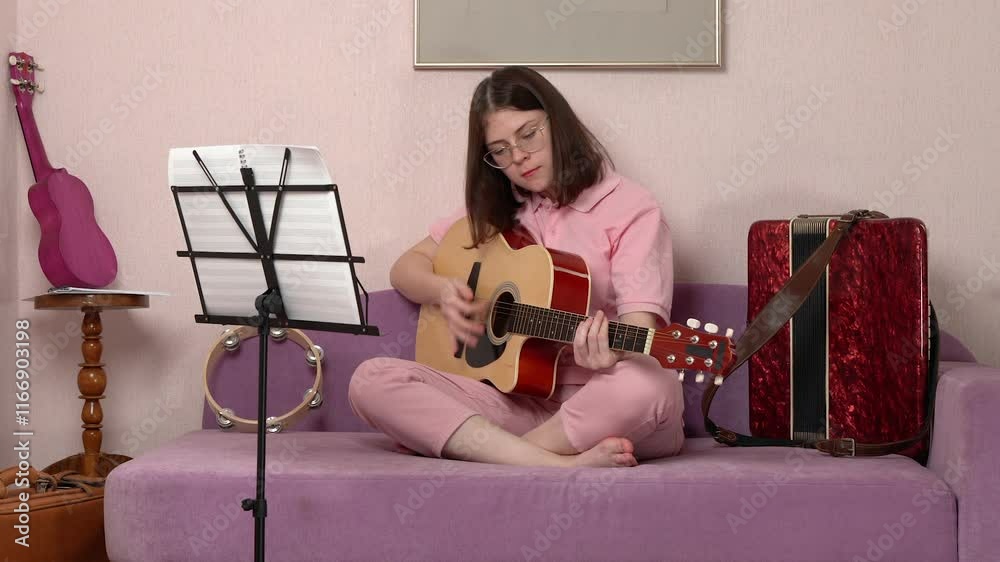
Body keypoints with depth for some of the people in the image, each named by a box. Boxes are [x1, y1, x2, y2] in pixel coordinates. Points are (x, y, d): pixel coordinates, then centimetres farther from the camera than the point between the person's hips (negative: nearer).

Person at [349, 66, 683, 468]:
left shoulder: (630, 208, -1)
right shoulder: (495, 210, 17)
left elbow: (641, 318, -14)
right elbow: (407, 267, 21)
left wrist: (610, 350, -38)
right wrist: (442, 291, -2)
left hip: (603, 406, -4)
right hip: (521, 401, 4)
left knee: (649, 386, -40)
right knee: (371, 380, -18)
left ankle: (480, 452, -20)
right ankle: (560, 464, -29)